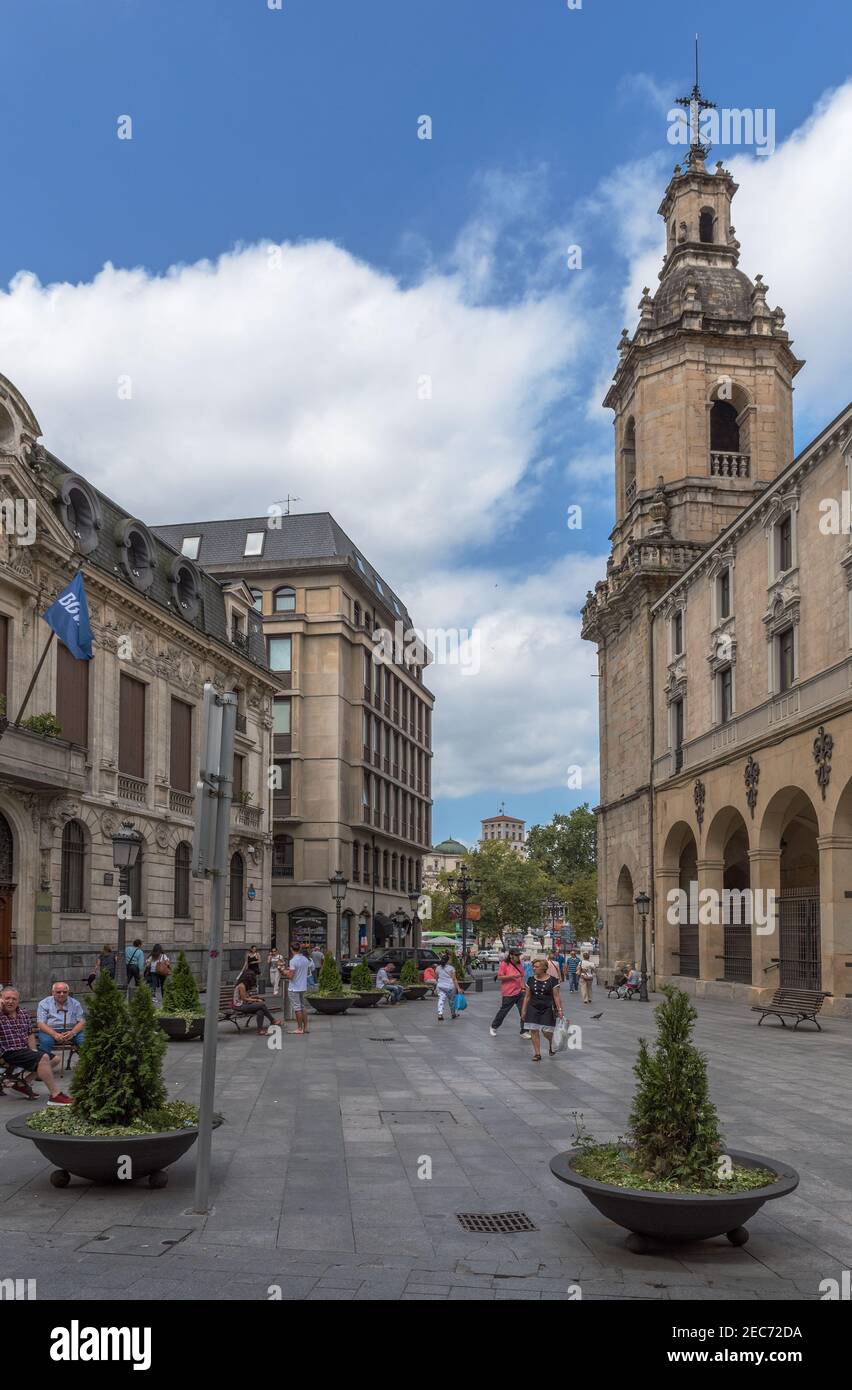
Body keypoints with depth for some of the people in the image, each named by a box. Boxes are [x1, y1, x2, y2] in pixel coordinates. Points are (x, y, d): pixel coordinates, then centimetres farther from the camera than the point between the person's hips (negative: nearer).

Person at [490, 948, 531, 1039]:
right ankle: (494, 1027, 30)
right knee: (503, 1011, 8)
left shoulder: (519, 964, 8)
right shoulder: (504, 964, -10)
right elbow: (499, 977, -14)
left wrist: (524, 985, 7)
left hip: (520, 992, 5)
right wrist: (512, 976, -22)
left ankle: (524, 1032, 6)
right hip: (508, 994, -5)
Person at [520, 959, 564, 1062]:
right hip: (533, 1008, 3)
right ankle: (537, 1054, 7)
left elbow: (556, 996, -4)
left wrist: (559, 1010, -9)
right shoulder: (531, 980, 4)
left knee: (547, 1032, -3)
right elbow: (527, 996, 9)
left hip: (547, 1009, -3)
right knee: (534, 1031, -3)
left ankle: (551, 1044, 31)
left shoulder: (552, 980, -6)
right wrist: (523, 1010, 6)